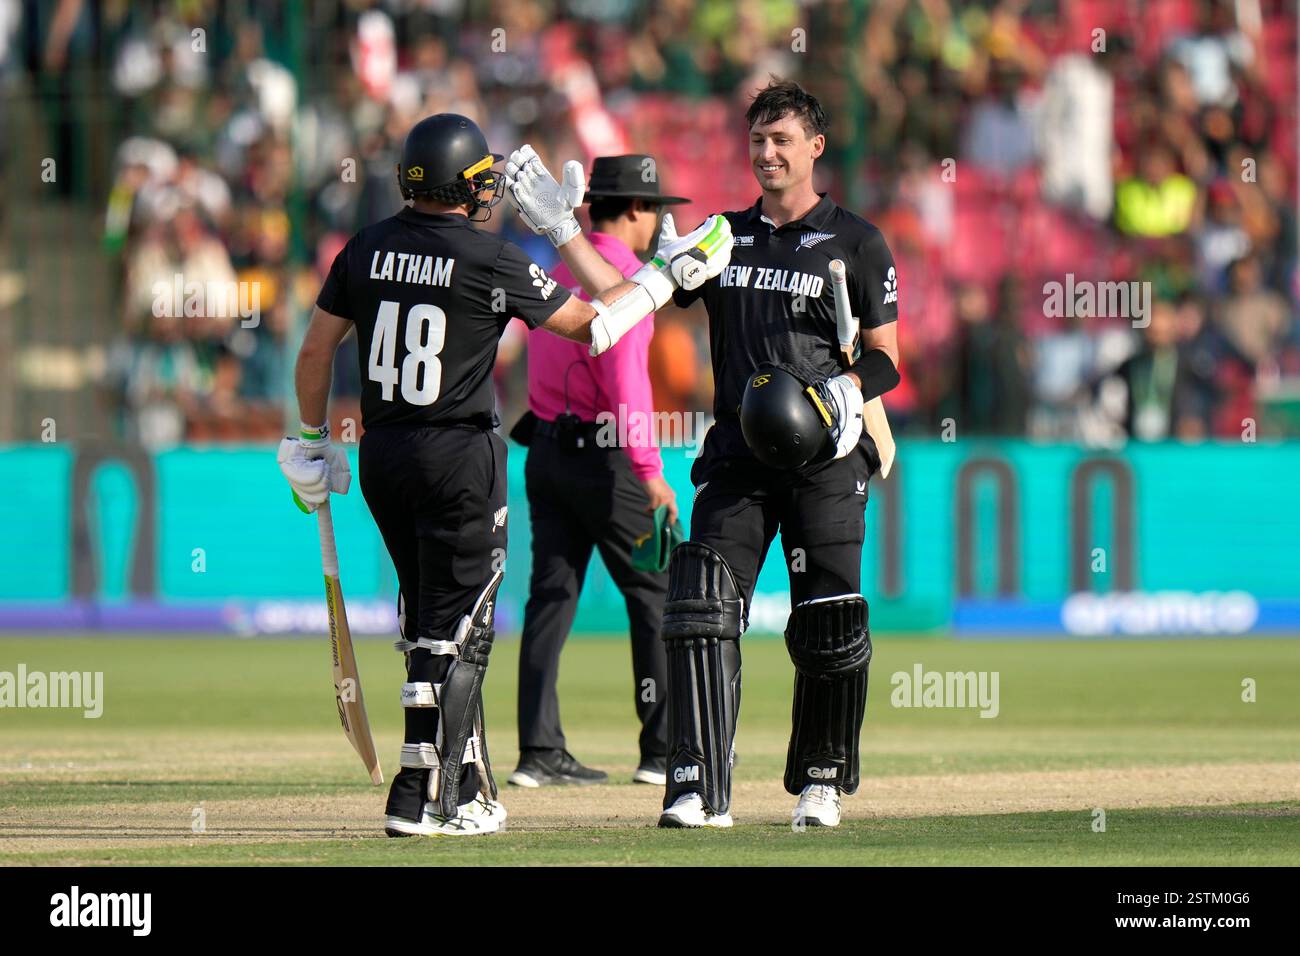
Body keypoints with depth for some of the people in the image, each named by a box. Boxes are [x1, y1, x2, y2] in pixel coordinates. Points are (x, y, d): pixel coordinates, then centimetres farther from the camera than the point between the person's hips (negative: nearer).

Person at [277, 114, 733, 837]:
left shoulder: (367, 249, 4)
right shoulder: (492, 260, -11)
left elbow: (315, 351, 7)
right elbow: (586, 324, -4)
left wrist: (312, 442, 18)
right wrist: (668, 276, 8)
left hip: (382, 456, 6)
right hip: (460, 455, -6)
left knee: (432, 621, 15)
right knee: (455, 630, -1)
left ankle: (468, 787, 20)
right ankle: (420, 798, -6)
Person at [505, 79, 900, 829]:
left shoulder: (855, 242, 4)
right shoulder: (725, 238, 15)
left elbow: (885, 359, 3)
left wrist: (848, 389, -18)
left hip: (825, 460, -3)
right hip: (736, 454, 3)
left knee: (828, 627, -3)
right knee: (703, 610, -11)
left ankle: (822, 781, 16)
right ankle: (700, 788, -14)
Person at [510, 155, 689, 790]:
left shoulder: (556, 275, 16)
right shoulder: (623, 277, -12)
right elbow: (624, 377, -21)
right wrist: (649, 470, -23)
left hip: (545, 452, 8)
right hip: (601, 453, -8)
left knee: (551, 595, 4)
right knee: (654, 595, 0)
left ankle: (539, 752, -1)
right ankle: (664, 750, -2)